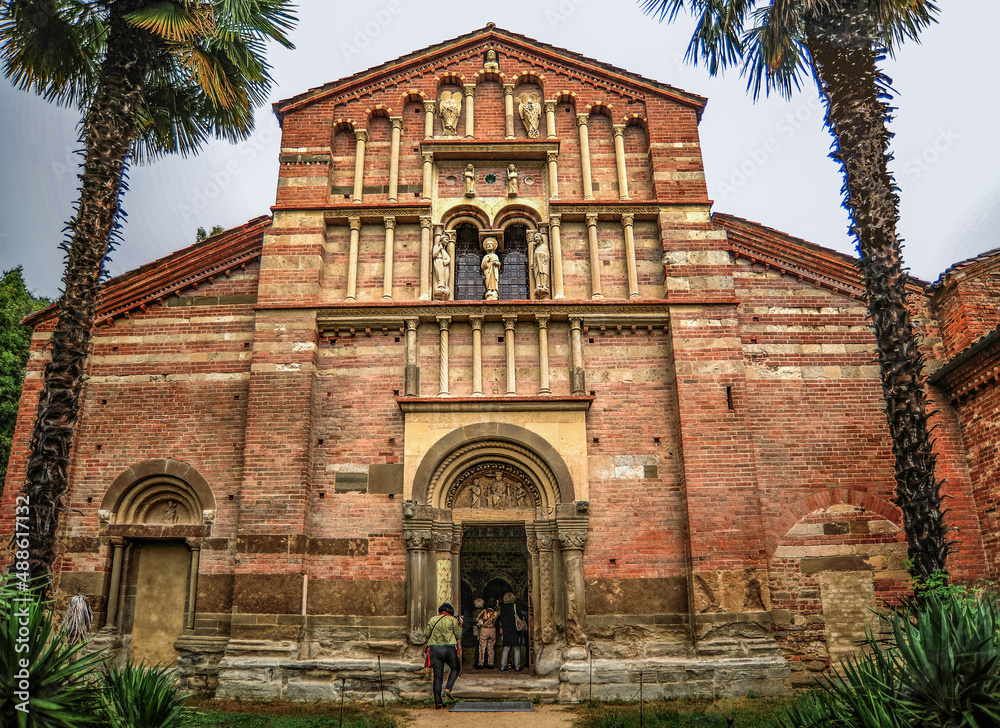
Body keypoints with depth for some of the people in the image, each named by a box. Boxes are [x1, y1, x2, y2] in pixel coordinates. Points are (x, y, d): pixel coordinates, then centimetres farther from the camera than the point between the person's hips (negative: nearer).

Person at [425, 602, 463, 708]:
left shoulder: (432, 620, 11)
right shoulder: (452, 620, 3)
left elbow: (427, 635, 12)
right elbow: (458, 636, 2)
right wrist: (460, 627, 19)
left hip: (434, 648, 3)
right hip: (449, 648, -3)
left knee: (437, 676, 7)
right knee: (456, 669, 20)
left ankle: (438, 702, 5)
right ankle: (447, 690, 3)